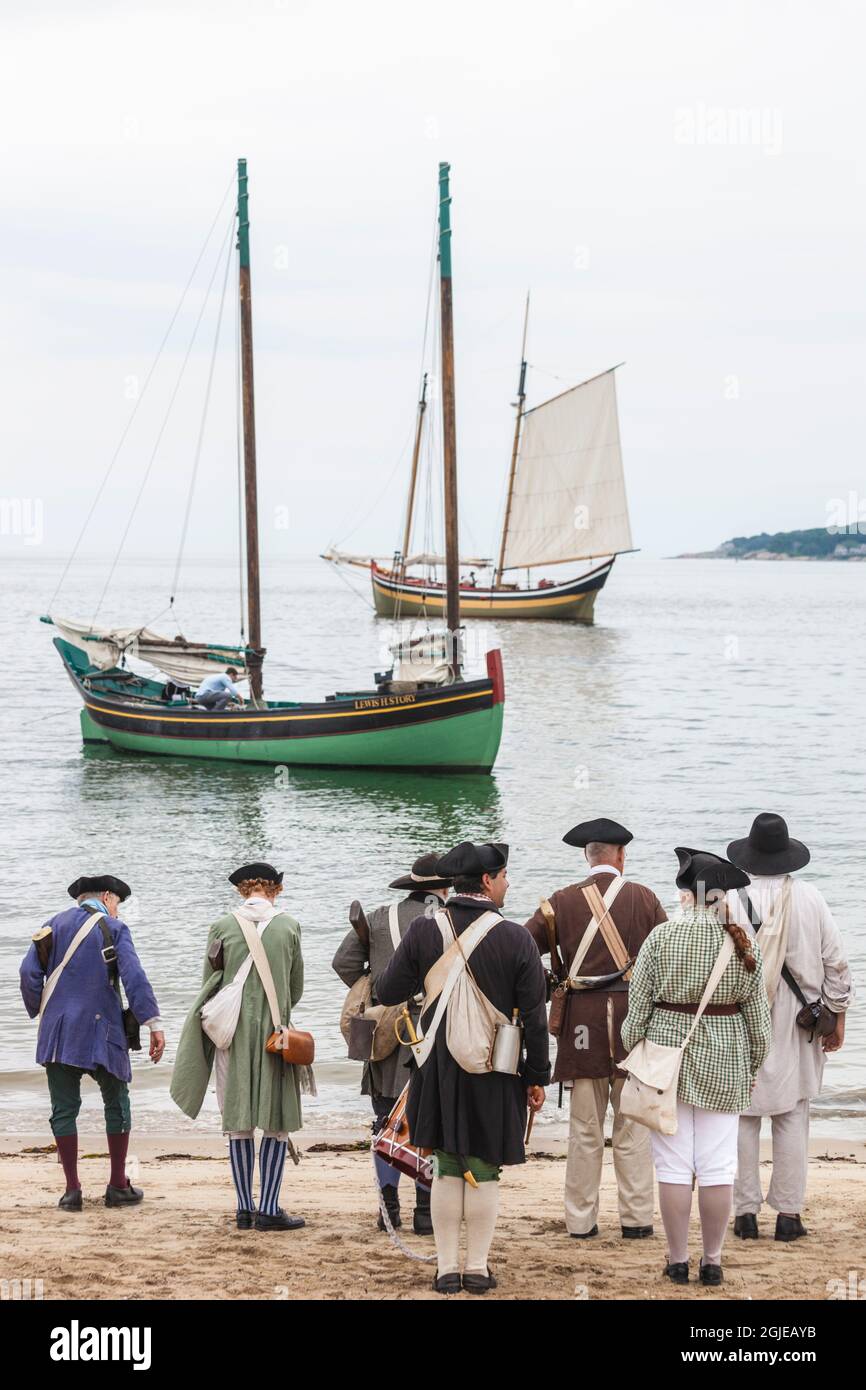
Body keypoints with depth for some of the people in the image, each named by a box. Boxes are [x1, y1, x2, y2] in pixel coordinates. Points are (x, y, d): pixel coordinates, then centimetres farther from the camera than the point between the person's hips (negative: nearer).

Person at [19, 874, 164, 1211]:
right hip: (101, 1031, -3)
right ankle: (118, 1186, 12)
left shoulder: (53, 927, 12)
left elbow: (29, 972, 2)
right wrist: (153, 1023, -13)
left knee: (64, 1109, 5)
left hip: (57, 1032, 3)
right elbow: (134, 977, -11)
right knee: (116, 1104, 11)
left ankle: (72, 1190, 2)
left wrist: (39, 1013, 13)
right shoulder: (114, 928, 1)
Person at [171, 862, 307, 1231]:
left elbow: (209, 983, 5)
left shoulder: (222, 927, -2)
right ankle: (268, 1209, 0)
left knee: (238, 1124, 8)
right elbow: (296, 989, 7)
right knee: (277, 1123, 4)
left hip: (232, 1033, 1)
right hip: (276, 1033, -1)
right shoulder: (289, 927, -1)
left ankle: (245, 1208, 9)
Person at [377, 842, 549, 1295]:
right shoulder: (515, 939, -11)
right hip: (495, 1073, -2)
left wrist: (407, 965, 20)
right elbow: (534, 1017, -8)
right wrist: (537, 1077, 2)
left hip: (438, 1070, 2)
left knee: (446, 1169, 10)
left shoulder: (424, 932, -7)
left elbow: (388, 993, 0)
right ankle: (477, 1268, 12)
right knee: (484, 1171, 8)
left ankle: (447, 1269, 12)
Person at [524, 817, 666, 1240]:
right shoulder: (644, 899, 0)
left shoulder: (562, 902, 1)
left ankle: (581, 1220, 9)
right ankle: (636, 1218, 6)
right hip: (633, 1017, -1)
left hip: (582, 1019, 1)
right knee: (633, 1126, 5)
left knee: (584, 1129, 7)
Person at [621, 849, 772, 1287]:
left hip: (667, 1054, -1)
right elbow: (756, 1013, 3)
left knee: (674, 1167, 3)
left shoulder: (661, 937, -7)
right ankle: (712, 1261, 9)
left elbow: (638, 1005, -4)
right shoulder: (742, 943, -2)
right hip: (724, 1059, 1)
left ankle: (678, 1260, 8)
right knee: (718, 1168, 5)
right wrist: (753, 1065, 15)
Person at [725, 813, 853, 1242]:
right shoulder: (810, 899, -1)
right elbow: (835, 962, 3)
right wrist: (837, 1017, 13)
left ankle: (745, 1212, 6)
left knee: (742, 1116, 5)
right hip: (796, 1028, 1)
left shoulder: (730, 901, -7)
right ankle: (788, 1213, 5)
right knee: (792, 1116, 6)